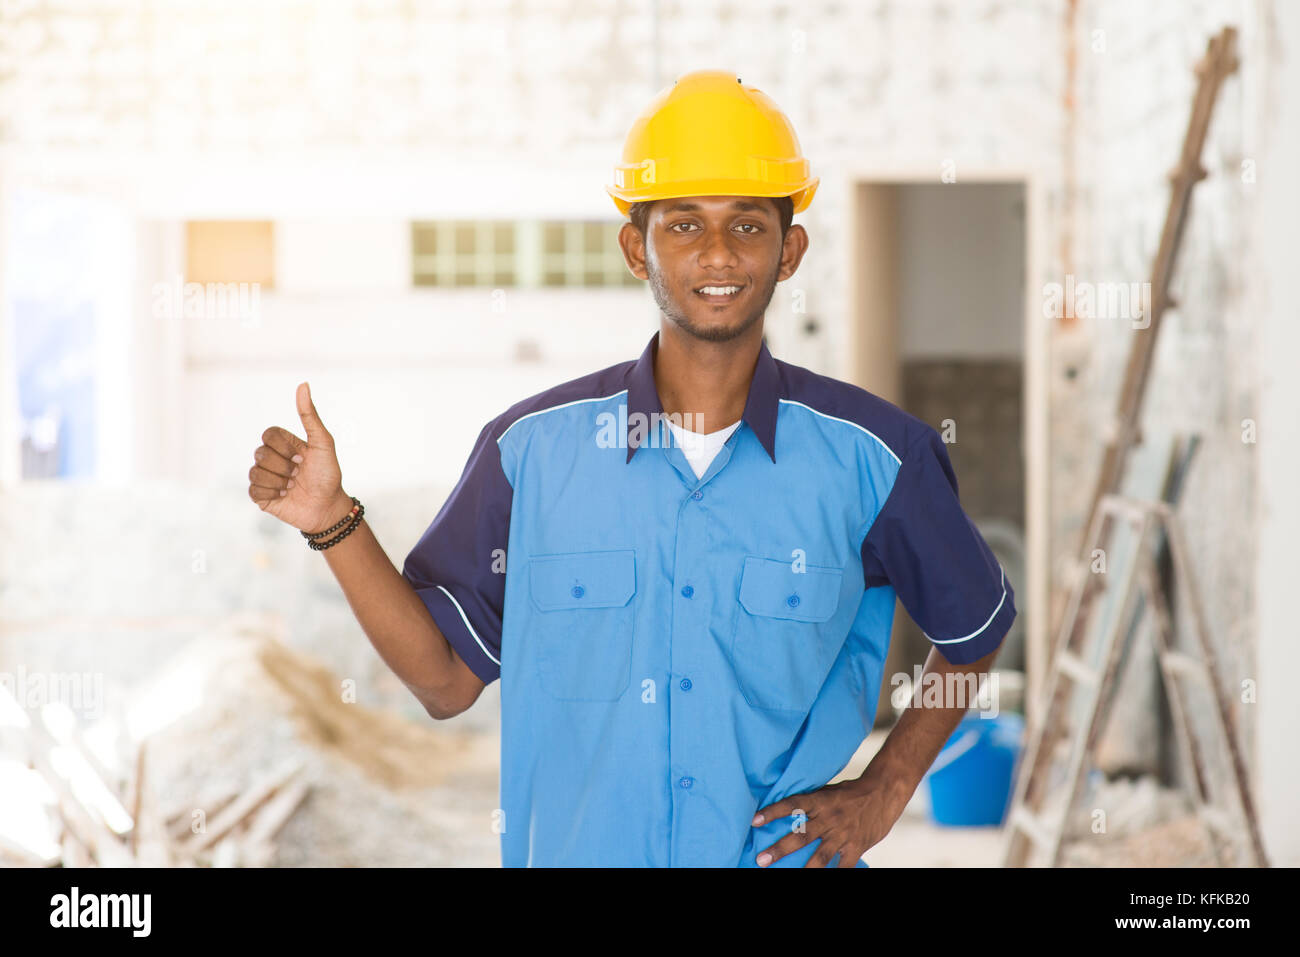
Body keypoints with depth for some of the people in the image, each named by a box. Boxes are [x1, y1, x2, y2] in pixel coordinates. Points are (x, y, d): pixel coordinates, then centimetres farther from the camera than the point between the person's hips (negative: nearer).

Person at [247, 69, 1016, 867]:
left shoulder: (870, 456, -7)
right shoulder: (533, 447, -4)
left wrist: (885, 795, 1)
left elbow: (975, 632, 8)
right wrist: (334, 523, -8)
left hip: (786, 853, -1)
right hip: (574, 850, 1)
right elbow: (449, 680, 0)